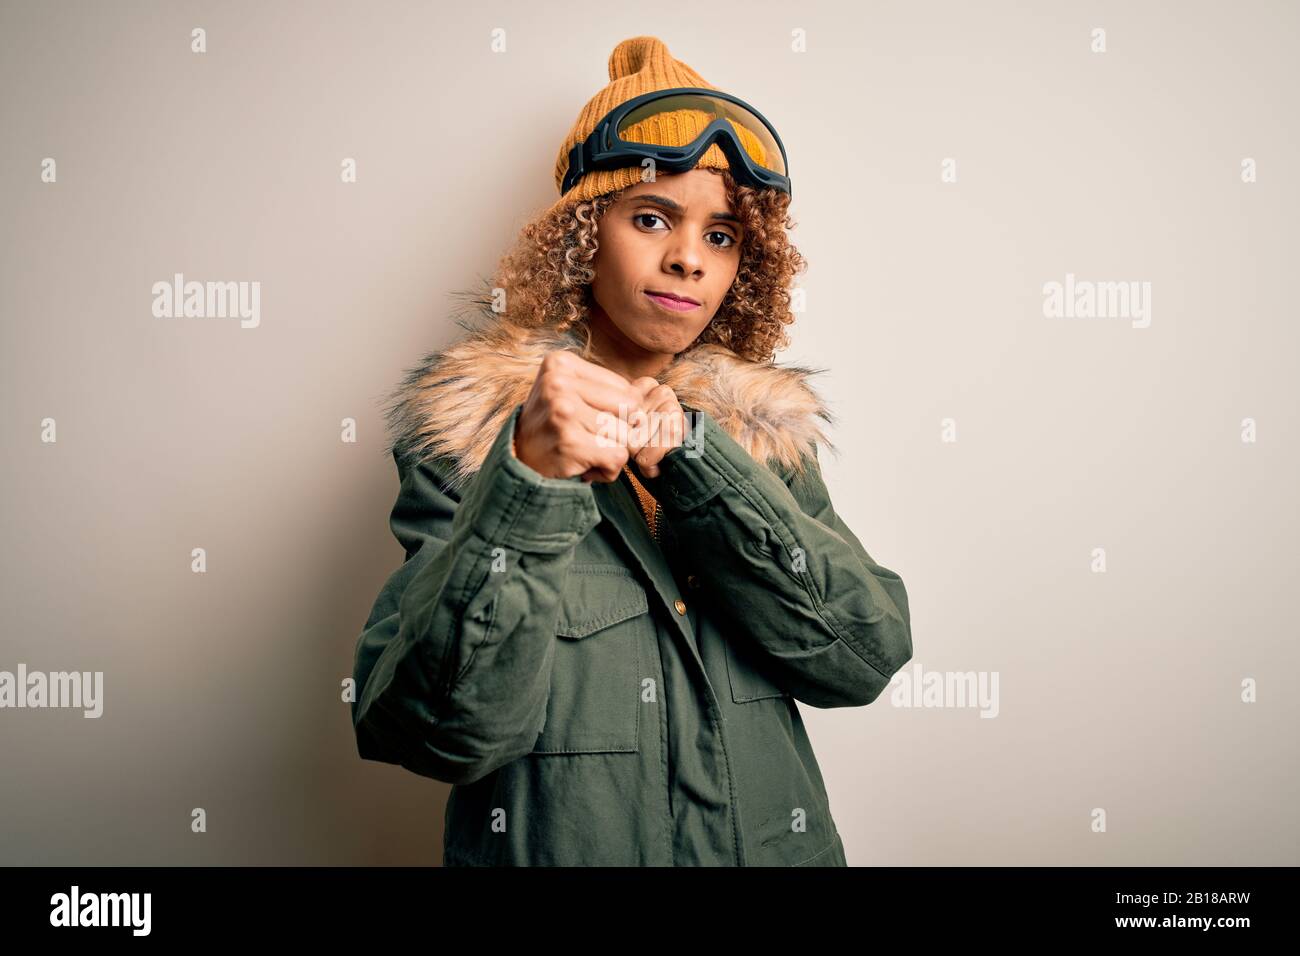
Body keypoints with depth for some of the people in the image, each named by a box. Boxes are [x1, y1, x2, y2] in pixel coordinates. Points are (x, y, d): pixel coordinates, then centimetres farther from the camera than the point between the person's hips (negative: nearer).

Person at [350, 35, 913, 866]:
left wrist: (691, 455, -21)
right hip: (555, 844, -3)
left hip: (771, 840, 3)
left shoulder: (764, 425, -2)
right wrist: (529, 478, -33)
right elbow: (434, 727, -20)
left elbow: (868, 656, -12)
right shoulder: (463, 427, -11)